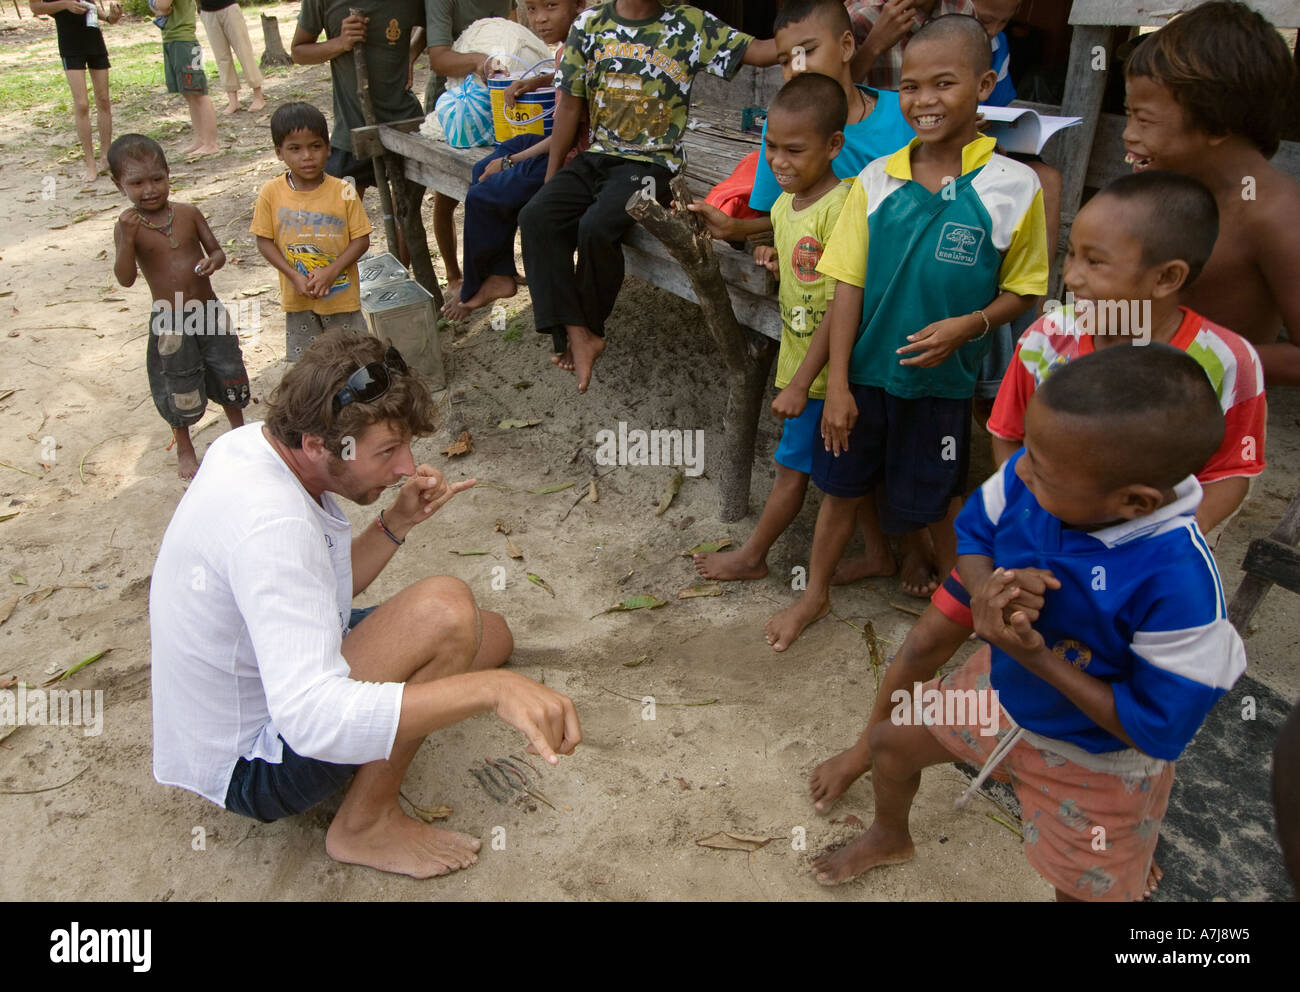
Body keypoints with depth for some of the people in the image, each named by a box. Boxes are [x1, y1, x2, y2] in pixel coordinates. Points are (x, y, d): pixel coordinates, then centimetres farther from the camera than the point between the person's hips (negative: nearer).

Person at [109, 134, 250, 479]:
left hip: (209, 311, 2)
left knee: (230, 376, 15)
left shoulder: (188, 213, -4)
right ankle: (184, 449, 35)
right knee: (181, 392, 11)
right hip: (169, 322, -2)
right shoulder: (128, 225, -11)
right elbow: (125, 279, -17)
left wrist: (214, 261, -19)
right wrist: (127, 239, -32)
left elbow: (216, 249, 5)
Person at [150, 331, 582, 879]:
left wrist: (398, 521, -8)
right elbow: (313, 720, -44)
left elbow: (328, 586, 9)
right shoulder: (270, 524, -34)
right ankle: (366, 823, -11)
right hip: (249, 768, -9)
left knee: (491, 633, 9)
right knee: (445, 606, -29)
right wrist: (493, 688, -51)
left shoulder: (256, 443, -4)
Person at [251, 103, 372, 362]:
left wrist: (331, 272, -20)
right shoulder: (271, 194, -8)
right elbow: (264, 241, -3)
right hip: (298, 298, 2)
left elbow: (361, 239, -9)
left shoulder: (343, 192, -12)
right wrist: (294, 276, -16)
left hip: (341, 293, -2)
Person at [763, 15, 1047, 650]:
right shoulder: (877, 179, -6)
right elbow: (848, 284, -4)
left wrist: (968, 324, -22)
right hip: (865, 370, 2)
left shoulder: (1012, 186, -11)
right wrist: (836, 383, -7)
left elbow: (1023, 289, -2)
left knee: (934, 496, 14)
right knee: (841, 484, 15)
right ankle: (815, 595, 34)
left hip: (942, 378, -2)